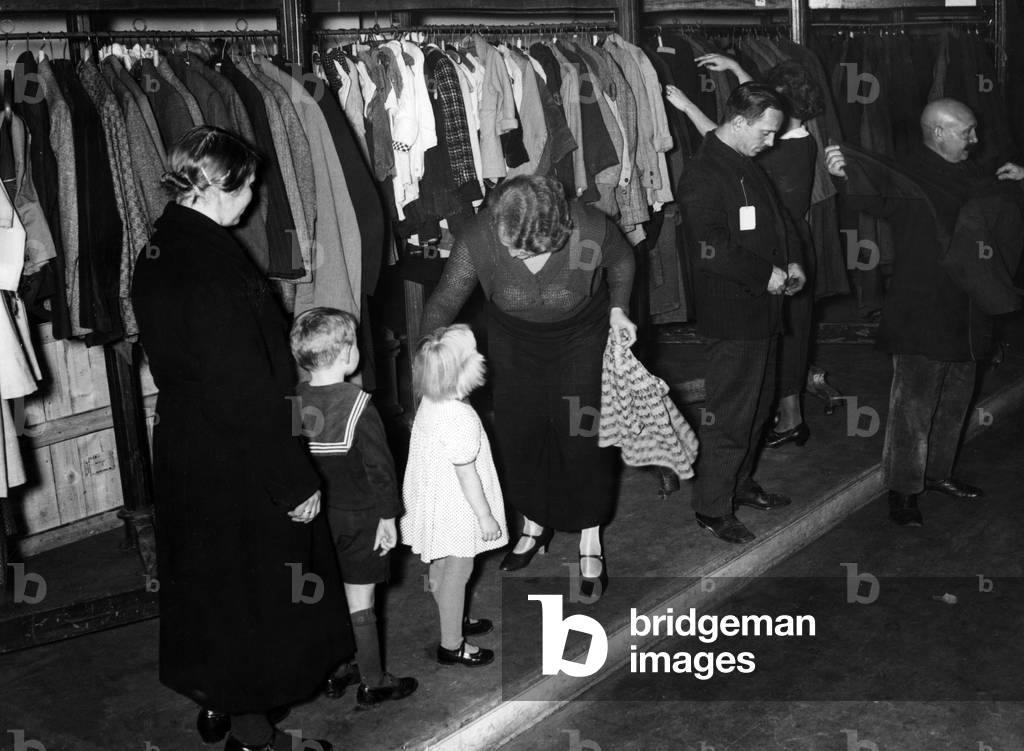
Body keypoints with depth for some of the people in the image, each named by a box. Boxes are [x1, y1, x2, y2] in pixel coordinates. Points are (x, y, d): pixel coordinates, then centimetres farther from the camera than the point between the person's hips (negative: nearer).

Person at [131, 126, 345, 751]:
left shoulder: (159, 251, 3)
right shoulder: (214, 267, -27)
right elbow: (246, 389, -27)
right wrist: (295, 481, -19)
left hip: (182, 449, 9)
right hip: (239, 465, -9)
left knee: (207, 579, 23)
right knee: (255, 590, 8)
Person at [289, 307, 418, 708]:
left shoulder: (292, 403, -7)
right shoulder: (359, 408, -22)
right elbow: (380, 468, -18)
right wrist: (388, 517, -7)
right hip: (358, 517, -5)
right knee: (359, 601, 5)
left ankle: (334, 672, 31)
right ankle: (372, 682, 18)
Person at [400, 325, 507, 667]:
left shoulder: (430, 403, -2)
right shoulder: (461, 419, -30)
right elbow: (466, 473, -24)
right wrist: (485, 515, -15)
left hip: (433, 499, 9)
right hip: (456, 510, -9)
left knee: (440, 568, 23)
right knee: (456, 572, 6)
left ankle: (454, 620, 44)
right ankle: (451, 645, 19)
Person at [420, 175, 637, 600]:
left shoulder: (590, 230, -33)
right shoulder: (478, 239, -31)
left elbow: (621, 259, -7)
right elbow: (444, 302, -19)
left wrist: (618, 310, -13)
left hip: (582, 336, -2)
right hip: (514, 339, 2)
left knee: (582, 436, -1)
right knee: (518, 433, 7)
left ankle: (590, 544, 20)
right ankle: (534, 527, 34)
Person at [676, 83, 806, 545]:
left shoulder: (748, 166, 13)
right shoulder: (703, 175, -18)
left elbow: (778, 220, 24)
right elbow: (709, 250, -26)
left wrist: (793, 261, 7)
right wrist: (766, 275, -19)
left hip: (761, 312, 10)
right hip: (731, 319, -10)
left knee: (757, 406, 20)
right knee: (729, 416, -3)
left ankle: (740, 484, 36)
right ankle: (712, 509, 8)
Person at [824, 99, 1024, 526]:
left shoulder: (968, 174, 10)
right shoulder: (912, 178, -18)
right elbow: (877, 194, -40)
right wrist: (845, 174, -60)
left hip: (963, 315, 9)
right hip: (921, 314, -9)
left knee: (956, 398, 20)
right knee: (914, 404, -2)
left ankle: (938, 472, 36)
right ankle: (902, 490, 9)